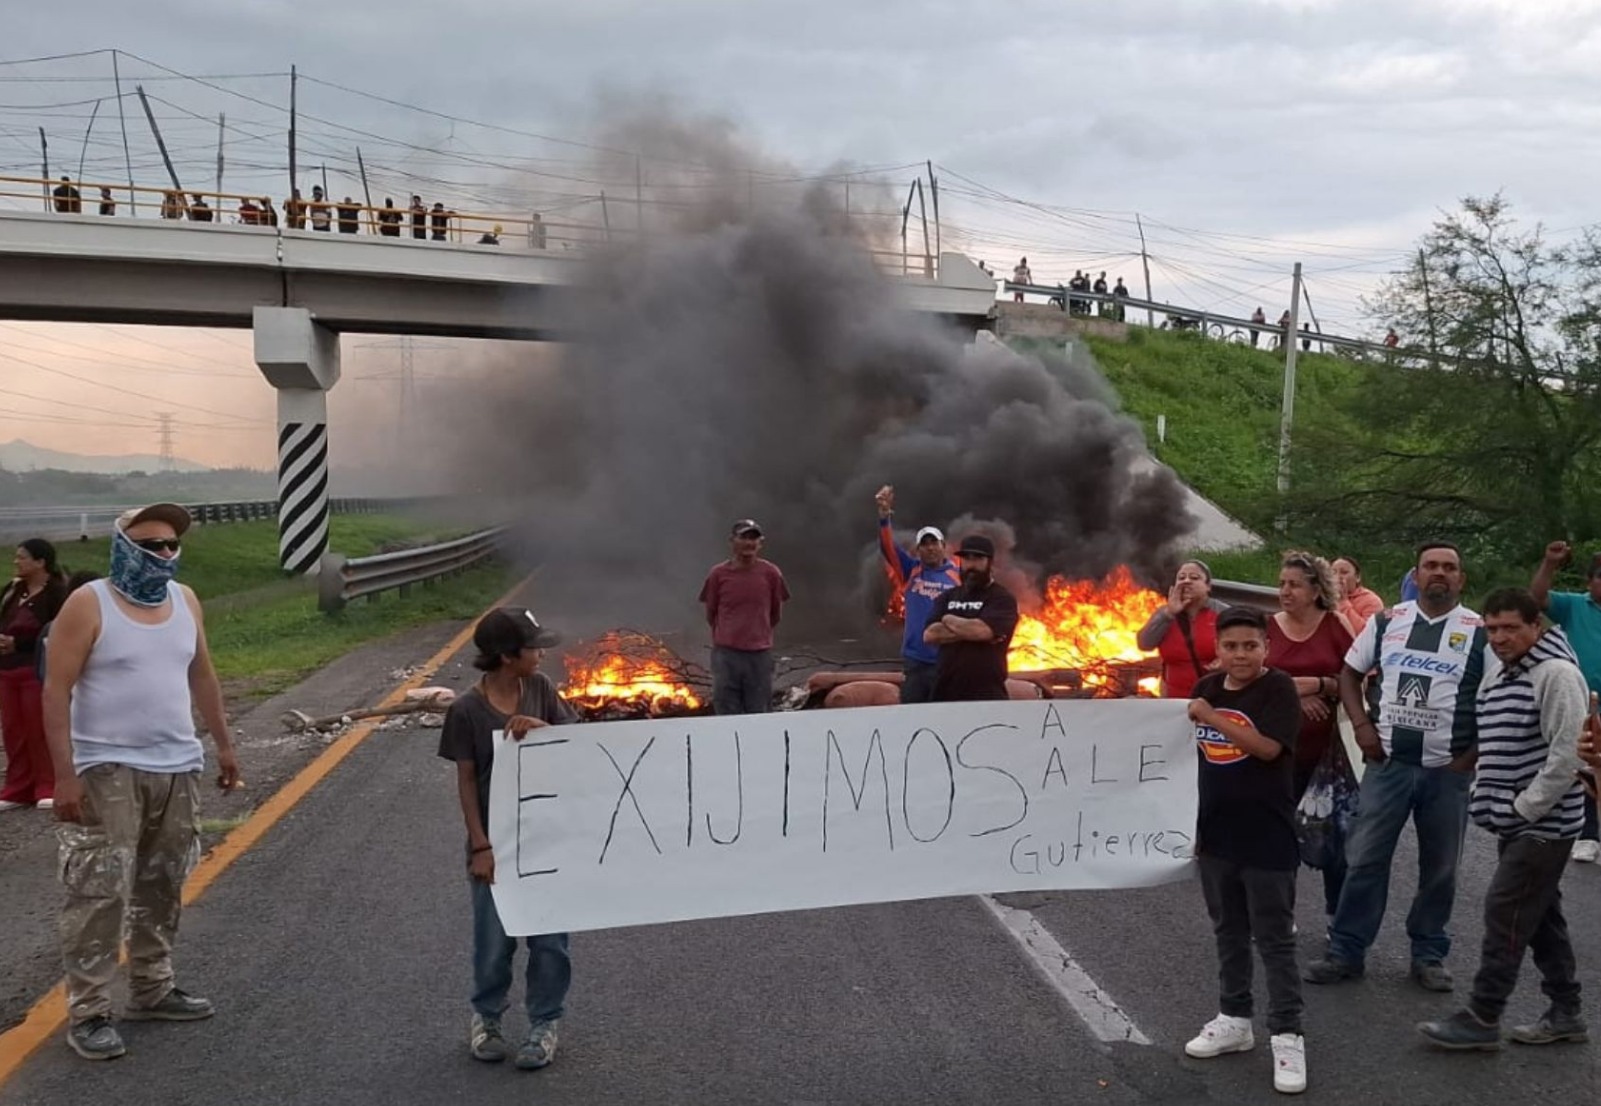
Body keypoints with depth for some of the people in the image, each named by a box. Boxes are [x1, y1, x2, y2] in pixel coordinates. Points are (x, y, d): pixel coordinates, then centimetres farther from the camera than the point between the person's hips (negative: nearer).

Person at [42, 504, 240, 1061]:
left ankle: (152, 990, 26)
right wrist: (65, 774, -19)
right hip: (108, 771, -6)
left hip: (177, 768, 6)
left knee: (162, 888, 13)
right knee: (101, 893, -7)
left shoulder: (185, 600, 8)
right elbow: (57, 691, -12)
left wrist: (223, 743, 18)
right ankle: (87, 1012, 0)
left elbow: (202, 675, 18)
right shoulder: (88, 604, -10)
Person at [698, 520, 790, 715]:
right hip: (726, 653, 0)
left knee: (759, 714, 6)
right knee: (728, 715, 3)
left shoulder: (770, 573, -2)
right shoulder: (718, 574, -3)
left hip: (760, 653, 1)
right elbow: (711, 615, 10)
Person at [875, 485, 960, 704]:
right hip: (914, 659, 2)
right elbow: (888, 547, -6)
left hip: (947, 661, -2)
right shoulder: (910, 572, 6)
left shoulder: (958, 577, 1)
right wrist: (884, 515, -23)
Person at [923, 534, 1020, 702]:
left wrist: (949, 620, 0)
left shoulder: (1002, 599, 0)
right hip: (944, 692, 5)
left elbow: (981, 630, -18)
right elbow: (930, 635, 0)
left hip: (986, 695, -5)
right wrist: (970, 630, -10)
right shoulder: (948, 597, 15)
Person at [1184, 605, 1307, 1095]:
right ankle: (1233, 1019, 29)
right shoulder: (1207, 688, 7)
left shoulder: (1278, 688, -11)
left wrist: (1211, 718, -23)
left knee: (1274, 939, 1)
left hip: (1266, 838, -6)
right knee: (1229, 933, 16)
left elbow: (1267, 746, -25)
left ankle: (1287, 1036, 8)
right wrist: (1194, 824, 16)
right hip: (1216, 834, 6)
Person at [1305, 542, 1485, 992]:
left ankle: (1429, 954, 24)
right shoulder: (1387, 621, 4)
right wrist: (1362, 725, -1)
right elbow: (1350, 673, 13)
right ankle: (1346, 951, 11)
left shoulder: (1480, 632, -3)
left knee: (1440, 867, 9)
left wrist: (1474, 752, -7)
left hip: (1448, 770, -1)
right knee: (1365, 859, 2)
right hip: (1388, 763, 1)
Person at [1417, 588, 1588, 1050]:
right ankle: (1565, 1013, 24)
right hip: (1515, 824, 9)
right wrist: (1487, 801, 12)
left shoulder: (1557, 675, -16)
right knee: (1541, 917, 14)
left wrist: (1525, 808, -18)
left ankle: (1481, 1019, -2)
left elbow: (1567, 754, -22)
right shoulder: (1495, 680, 13)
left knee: (1505, 915, -8)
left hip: (1545, 824, -9)